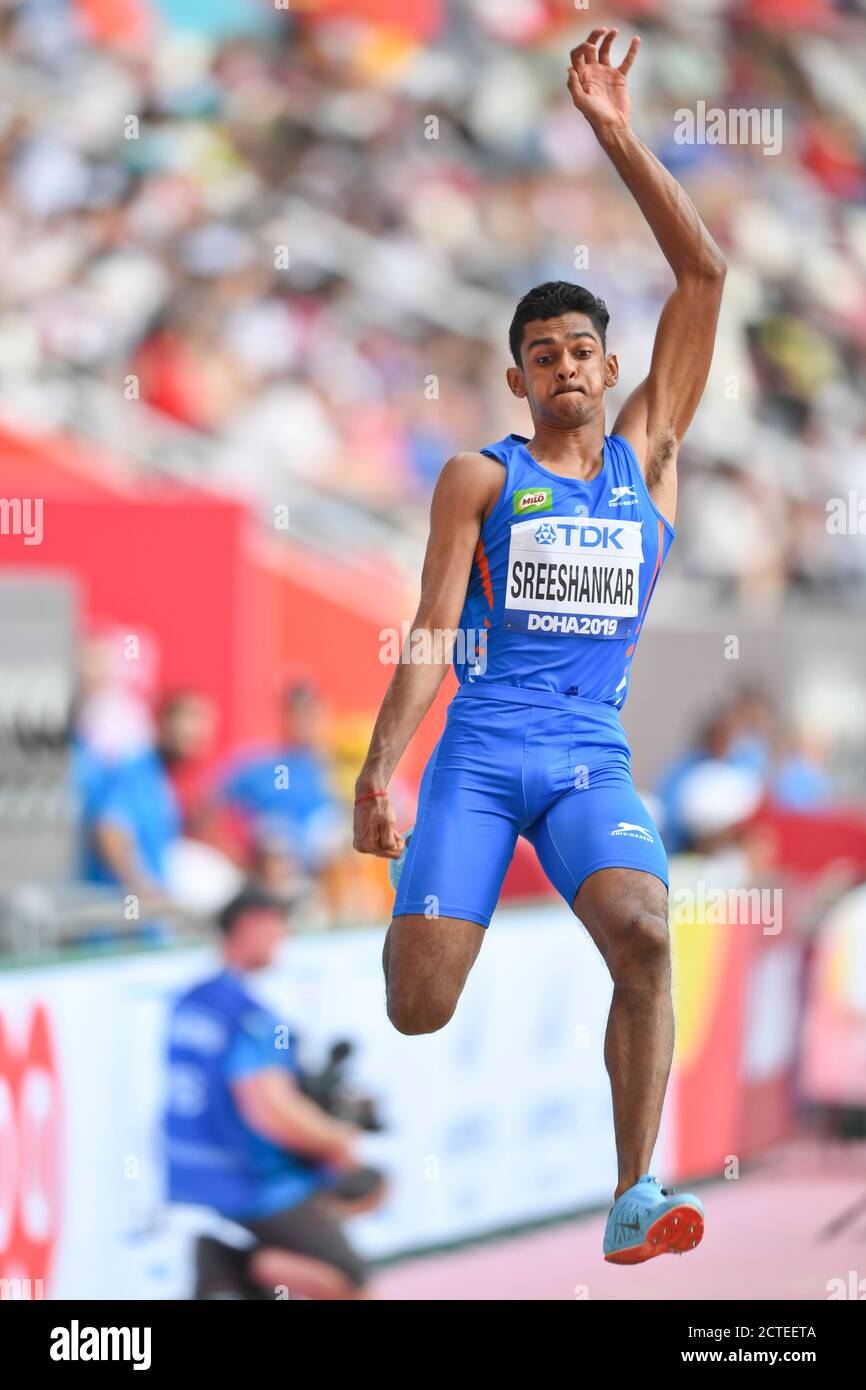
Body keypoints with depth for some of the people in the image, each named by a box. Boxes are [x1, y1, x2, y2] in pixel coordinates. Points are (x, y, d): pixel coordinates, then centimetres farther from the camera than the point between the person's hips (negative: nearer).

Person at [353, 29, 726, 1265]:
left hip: (592, 757, 1)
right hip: (476, 754, -1)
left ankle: (633, 1199, -28)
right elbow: (432, 630, 1)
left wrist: (616, 136, 5)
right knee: (415, 1010, -12)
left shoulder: (648, 454, 13)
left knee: (644, 933, -27)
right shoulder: (482, 479, 8)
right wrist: (379, 768, -10)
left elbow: (704, 273, 9)